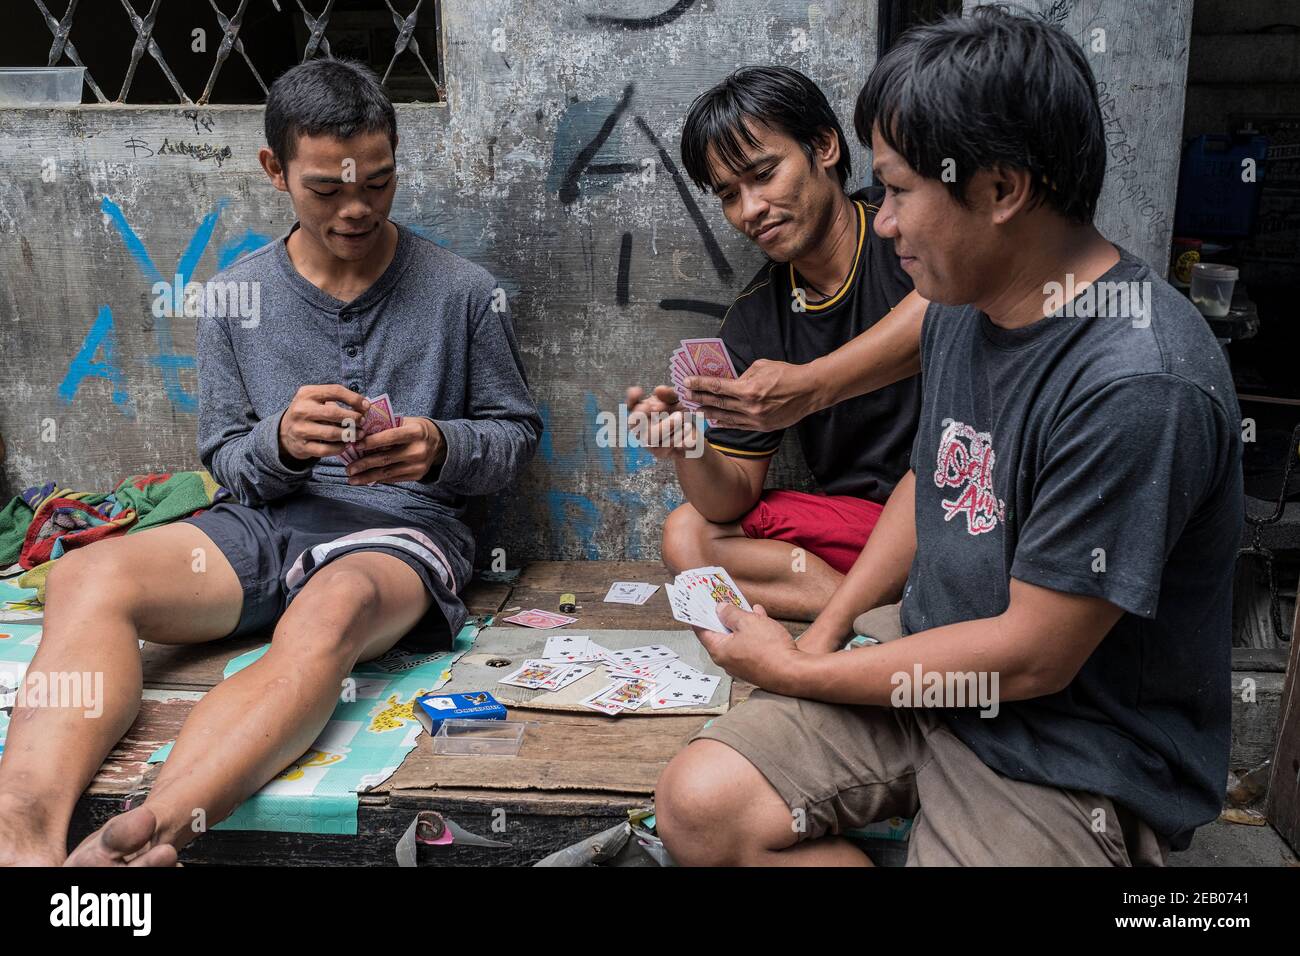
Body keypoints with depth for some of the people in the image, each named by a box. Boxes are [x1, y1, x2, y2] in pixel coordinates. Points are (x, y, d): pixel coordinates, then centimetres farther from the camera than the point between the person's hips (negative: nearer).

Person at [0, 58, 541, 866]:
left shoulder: (464, 293, 3)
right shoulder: (237, 297, 9)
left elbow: (518, 432, 9)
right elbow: (223, 459, 12)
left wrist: (440, 449, -14)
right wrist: (280, 444, -13)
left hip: (404, 527, -3)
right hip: (267, 525, 3)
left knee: (330, 611, -40)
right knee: (90, 574, -26)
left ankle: (140, 837, -55)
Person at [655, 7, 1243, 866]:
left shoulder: (1137, 384, -27)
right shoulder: (963, 308, 0)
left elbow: (1031, 658, -23)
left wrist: (796, 672, -13)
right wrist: (828, 628, 2)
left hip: (1072, 756, -6)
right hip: (933, 661, 7)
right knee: (699, 803, -10)